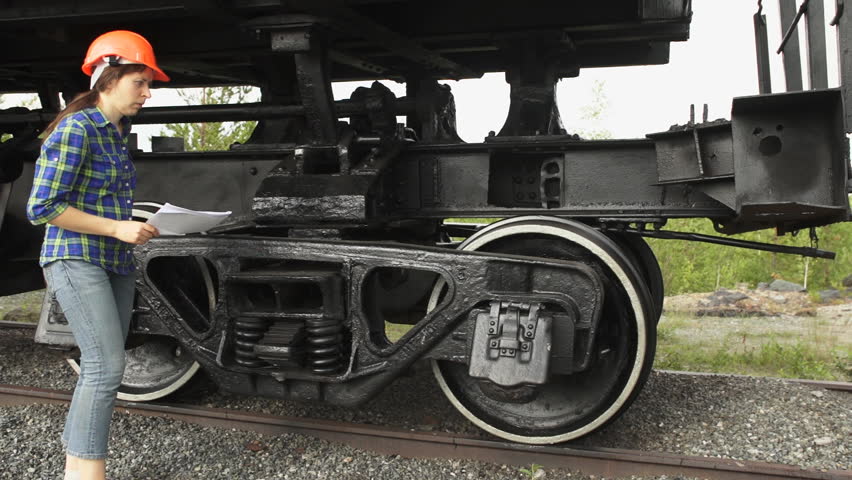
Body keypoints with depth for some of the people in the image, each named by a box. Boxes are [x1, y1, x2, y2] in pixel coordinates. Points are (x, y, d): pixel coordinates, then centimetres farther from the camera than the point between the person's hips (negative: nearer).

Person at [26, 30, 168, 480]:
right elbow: (41, 208, -15)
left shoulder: (119, 133, 14)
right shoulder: (75, 129, -11)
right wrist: (118, 228, -16)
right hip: (78, 260, -8)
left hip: (117, 264, 8)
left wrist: (137, 228, 5)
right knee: (106, 366, -15)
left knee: (99, 369, 8)